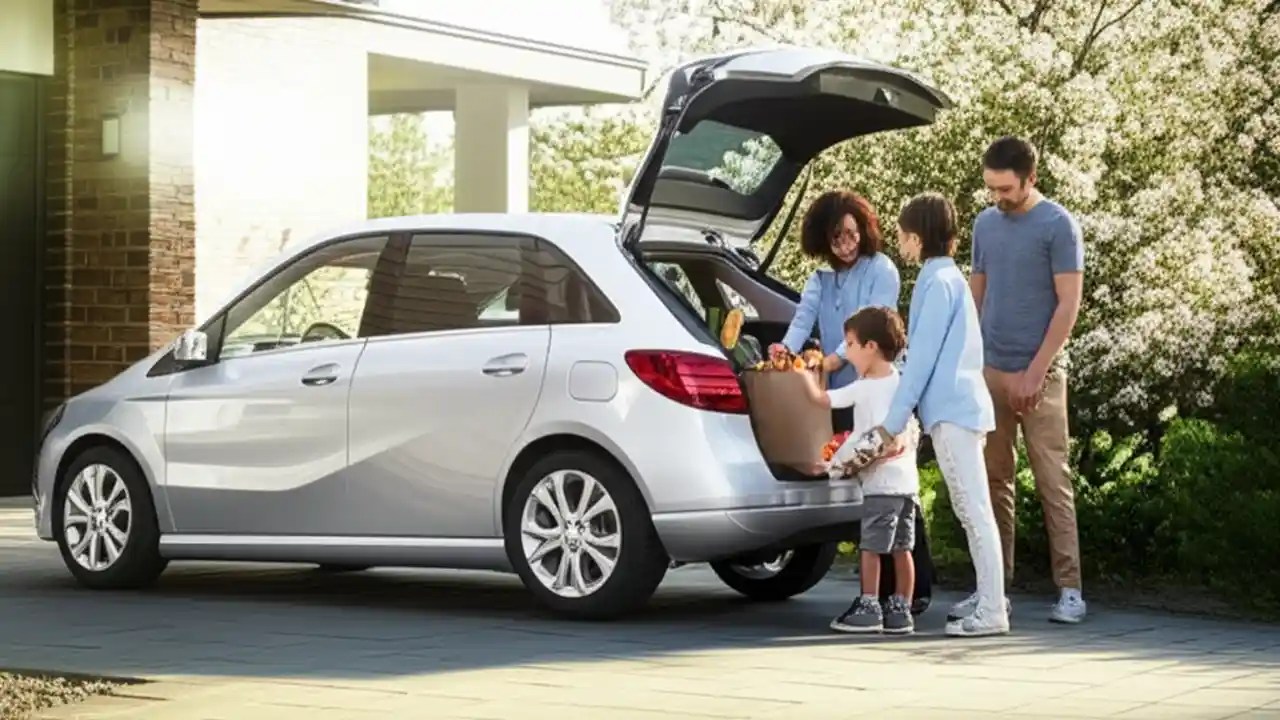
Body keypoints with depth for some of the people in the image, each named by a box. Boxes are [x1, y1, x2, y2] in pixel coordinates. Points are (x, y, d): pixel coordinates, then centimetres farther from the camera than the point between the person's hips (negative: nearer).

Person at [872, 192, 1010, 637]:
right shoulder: (946, 277, 18)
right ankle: (989, 601, 16)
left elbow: (922, 357, -15)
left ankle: (992, 612, -8)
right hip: (954, 408, 10)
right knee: (971, 511, 12)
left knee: (975, 511, -9)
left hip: (953, 410, -10)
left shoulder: (939, 282, -12)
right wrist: (902, 415, 20)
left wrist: (894, 420, -13)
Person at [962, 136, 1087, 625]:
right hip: (988, 370, 5)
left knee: (1053, 482, -4)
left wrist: (1035, 372, -13)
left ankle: (1069, 589, -1)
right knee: (993, 481, 7)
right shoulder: (985, 223, 10)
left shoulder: (1058, 226, -7)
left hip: (1038, 375, -5)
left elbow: (1068, 304, -10)